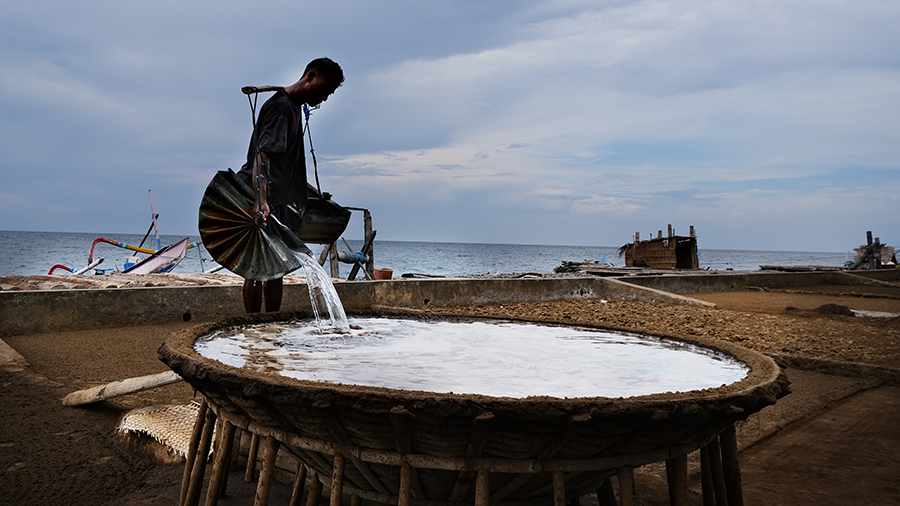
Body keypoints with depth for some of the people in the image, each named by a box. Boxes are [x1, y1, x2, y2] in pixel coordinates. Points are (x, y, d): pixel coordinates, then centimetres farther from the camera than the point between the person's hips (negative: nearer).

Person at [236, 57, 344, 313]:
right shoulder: (280, 106, -16)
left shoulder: (295, 107, 16)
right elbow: (261, 156, -29)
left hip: (278, 200, 10)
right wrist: (261, 201, -41)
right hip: (260, 199, -10)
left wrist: (310, 196, 30)